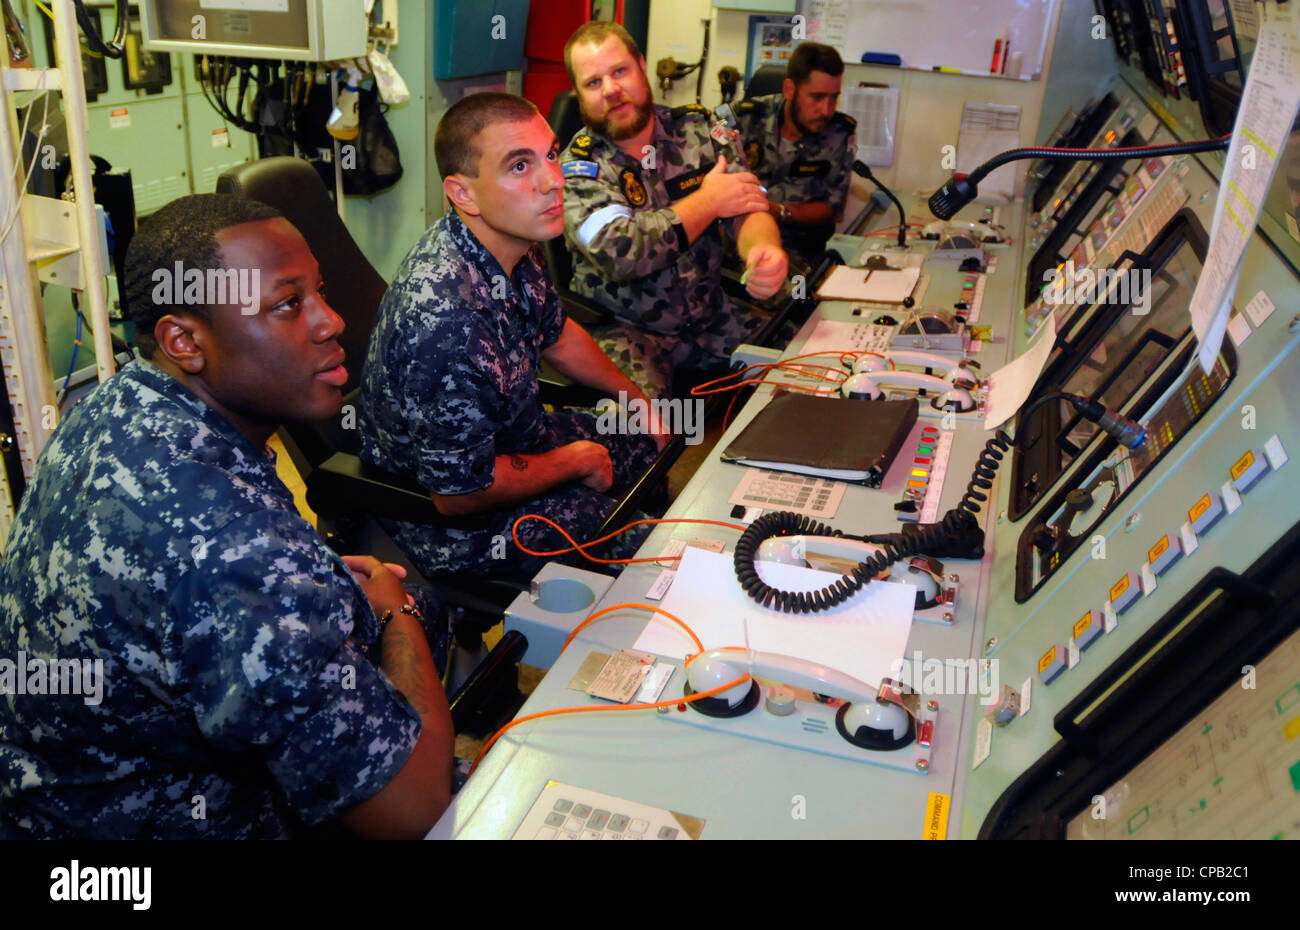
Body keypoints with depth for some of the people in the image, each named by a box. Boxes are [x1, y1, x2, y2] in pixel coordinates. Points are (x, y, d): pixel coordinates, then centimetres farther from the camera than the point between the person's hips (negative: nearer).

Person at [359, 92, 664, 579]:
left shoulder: (514, 241, -9)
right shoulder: (446, 320, -38)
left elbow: (555, 334, 13)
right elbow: (460, 493, -29)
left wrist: (638, 399, 17)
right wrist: (577, 461, -15)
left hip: (506, 438, 9)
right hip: (452, 524, -9)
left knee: (655, 447, 17)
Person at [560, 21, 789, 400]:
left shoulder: (698, 128, 3)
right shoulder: (578, 167, -9)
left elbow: (748, 204, -5)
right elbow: (620, 253, -25)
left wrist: (765, 248, -30)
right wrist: (708, 201, -16)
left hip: (712, 316, 5)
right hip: (626, 328, -4)